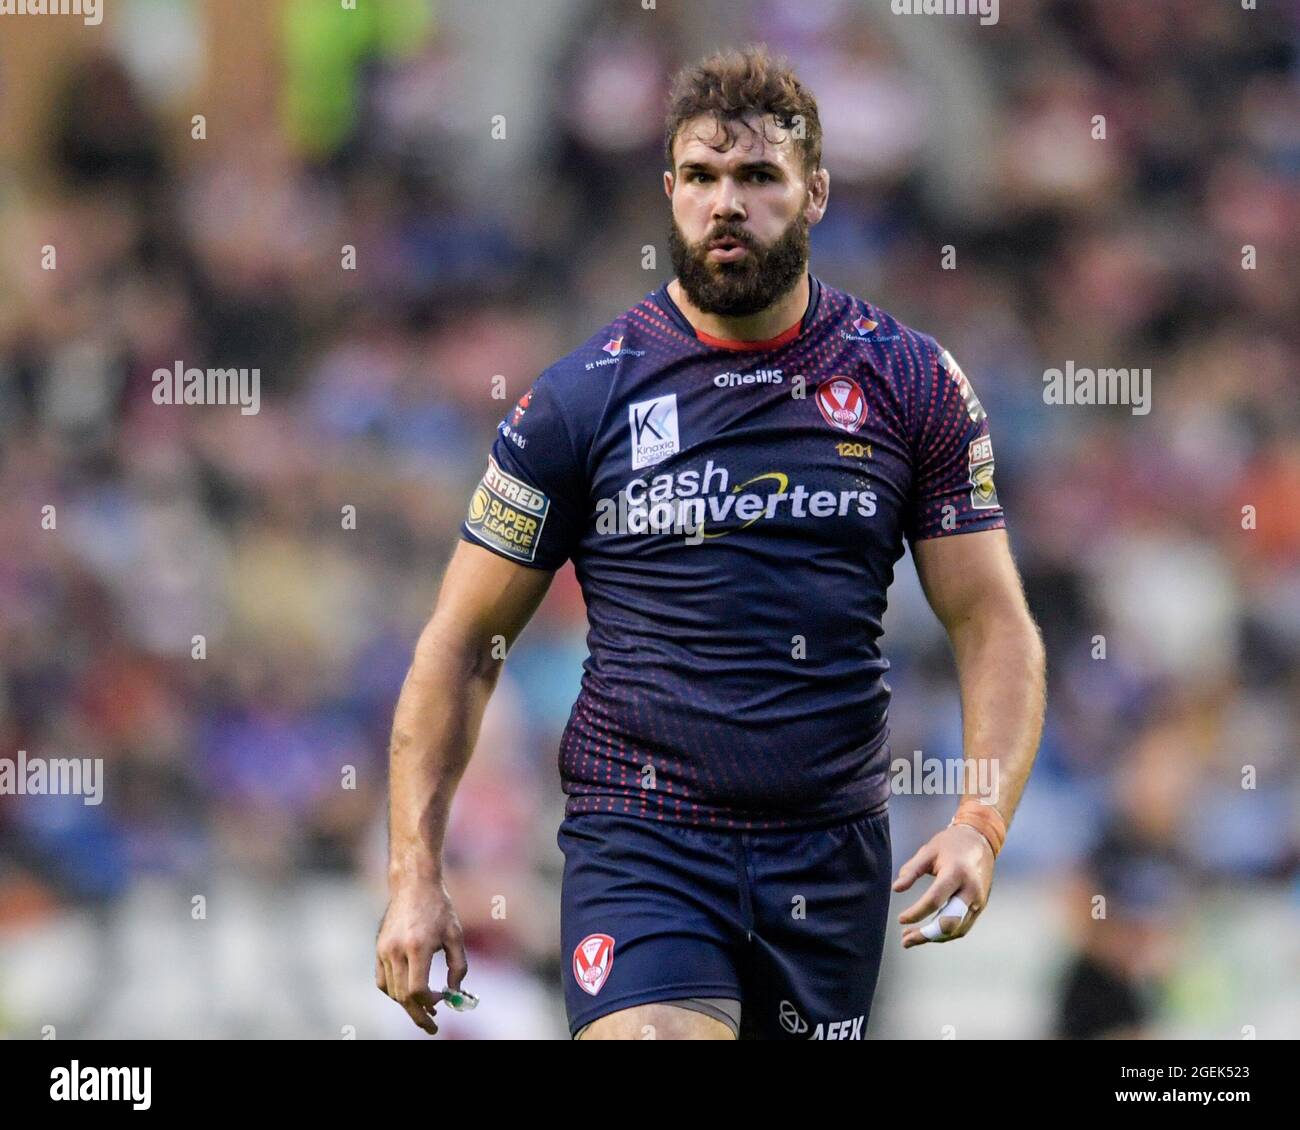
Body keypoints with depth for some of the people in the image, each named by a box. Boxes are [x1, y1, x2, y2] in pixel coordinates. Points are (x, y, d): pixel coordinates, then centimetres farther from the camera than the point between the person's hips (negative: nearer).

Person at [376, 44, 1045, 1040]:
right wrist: (416, 873, -3)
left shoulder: (912, 385, 4)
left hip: (835, 847, 2)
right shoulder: (583, 397, -1)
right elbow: (462, 647, 4)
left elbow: (995, 626, 5)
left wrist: (982, 823, -12)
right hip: (639, 839, -2)